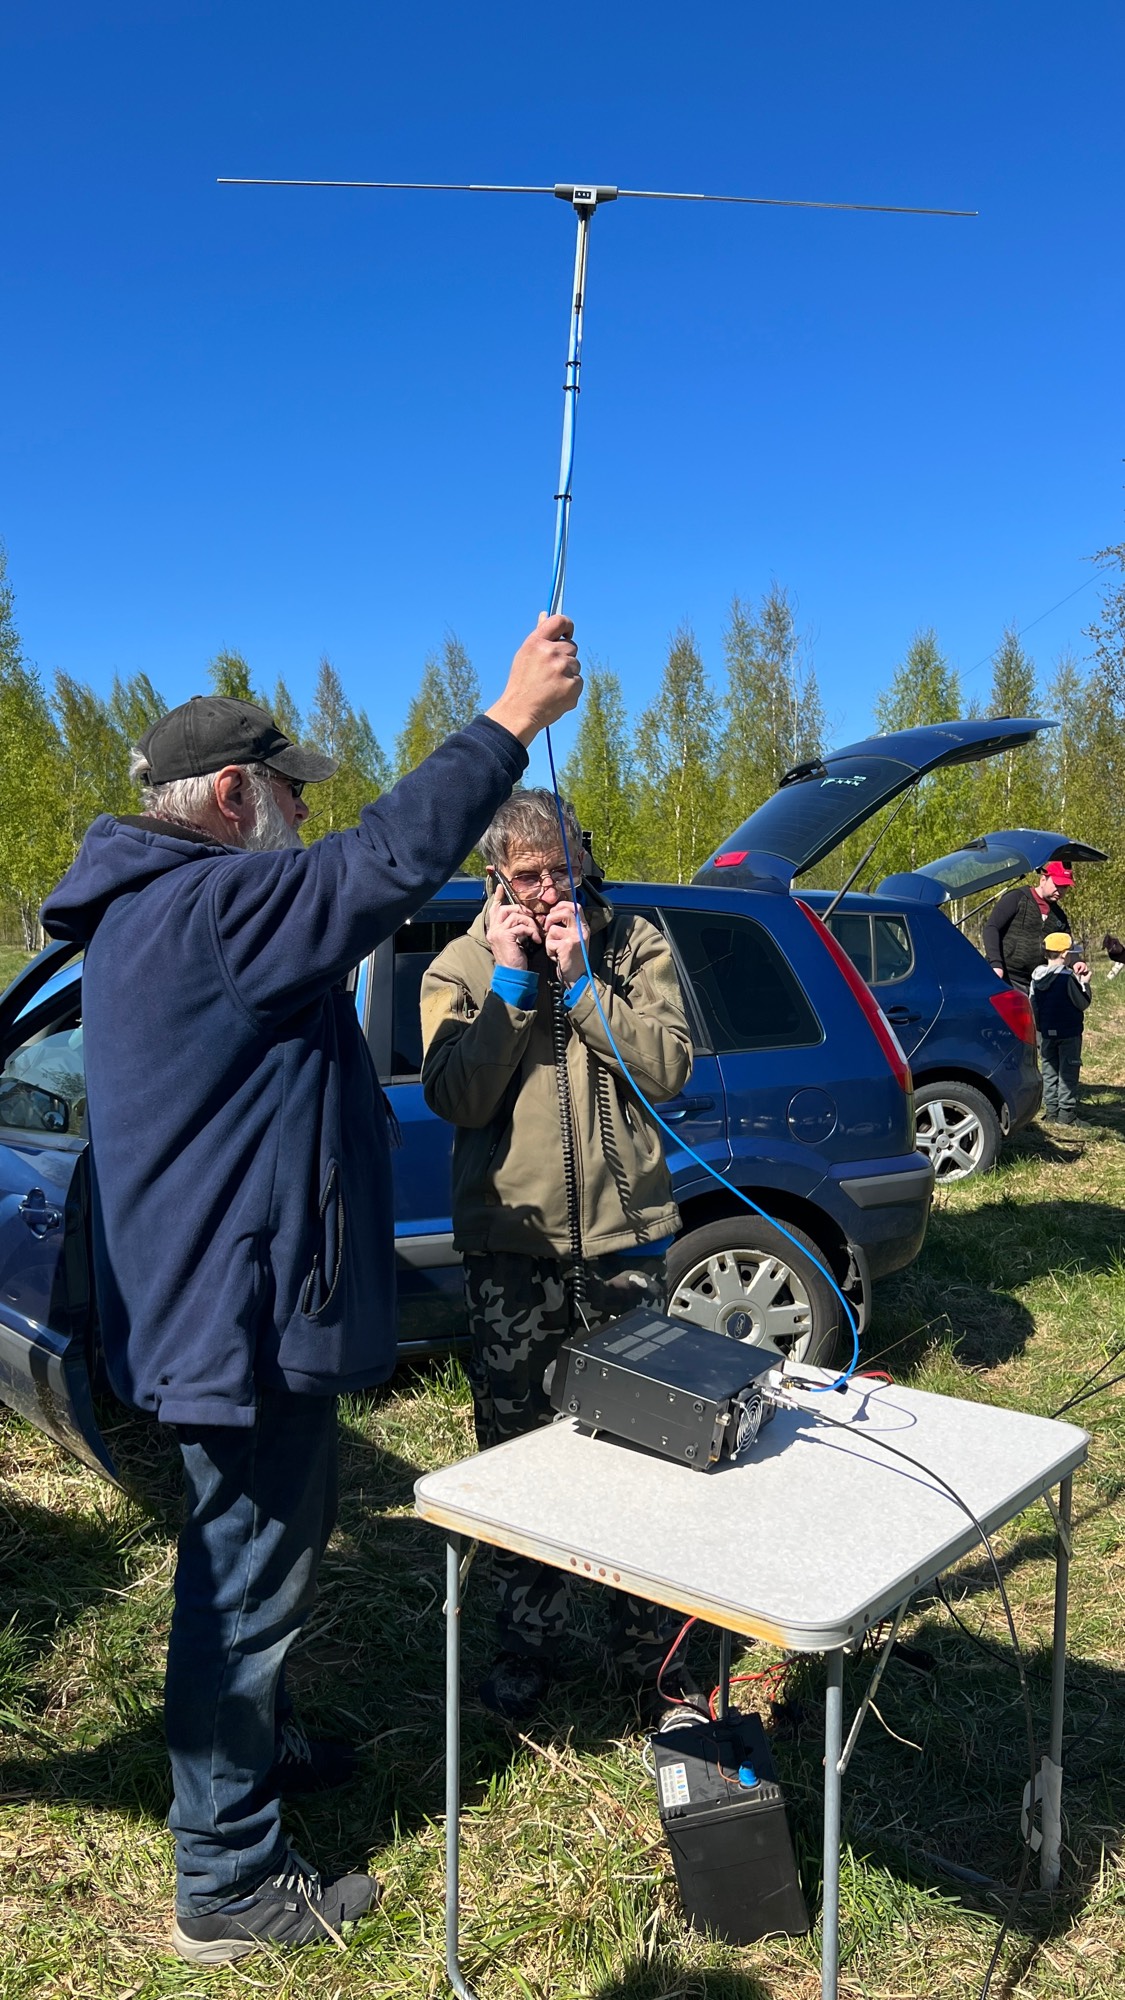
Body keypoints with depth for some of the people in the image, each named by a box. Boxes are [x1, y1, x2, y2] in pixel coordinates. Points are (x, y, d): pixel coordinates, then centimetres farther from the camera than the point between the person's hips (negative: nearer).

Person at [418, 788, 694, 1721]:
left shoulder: (635, 944, 2)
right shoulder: (462, 965, 1)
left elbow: (669, 1069, -10)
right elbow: (455, 1095, -12)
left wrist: (580, 980, -15)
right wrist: (511, 978, -15)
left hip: (624, 1234, 0)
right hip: (511, 1242, 0)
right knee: (515, 1446, 9)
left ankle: (645, 1627, 32)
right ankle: (529, 1638, 28)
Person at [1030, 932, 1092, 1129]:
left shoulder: (1037, 977, 2)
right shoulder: (1068, 977, -17)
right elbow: (1083, 1003, -13)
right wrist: (1084, 983, -5)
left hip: (1045, 1033, 6)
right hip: (1068, 1033, -5)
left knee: (1049, 1070, 12)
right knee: (1068, 1072, 2)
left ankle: (1051, 1110, 14)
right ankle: (1067, 1113, 2)